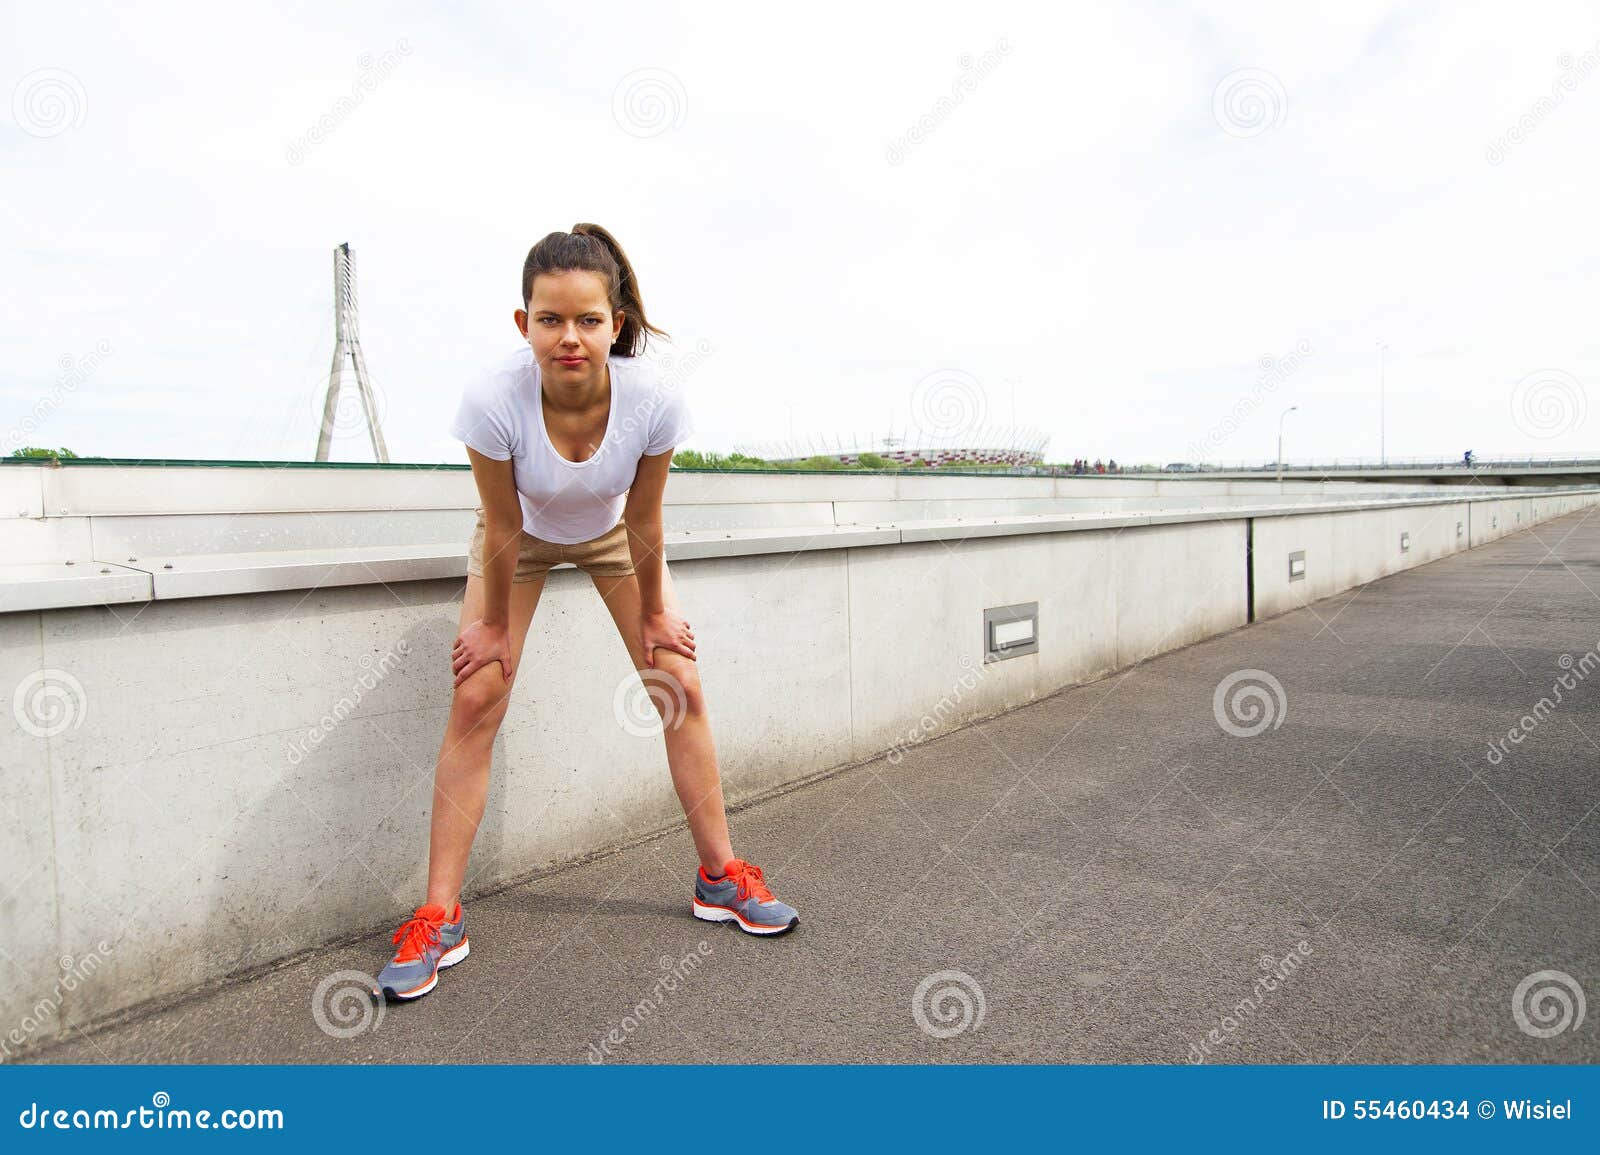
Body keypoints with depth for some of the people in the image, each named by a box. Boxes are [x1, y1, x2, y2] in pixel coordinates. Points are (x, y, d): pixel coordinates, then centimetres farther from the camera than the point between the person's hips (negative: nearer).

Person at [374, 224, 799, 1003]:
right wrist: (494, 624, -11)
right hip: (522, 535, -1)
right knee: (474, 701, -9)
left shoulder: (654, 401, -35)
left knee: (681, 690, -3)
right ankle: (439, 919, 4)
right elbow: (504, 531, -24)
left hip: (609, 534, 1)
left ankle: (721, 877, 14)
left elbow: (642, 522, -20)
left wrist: (654, 613, -8)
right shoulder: (493, 400, -37)